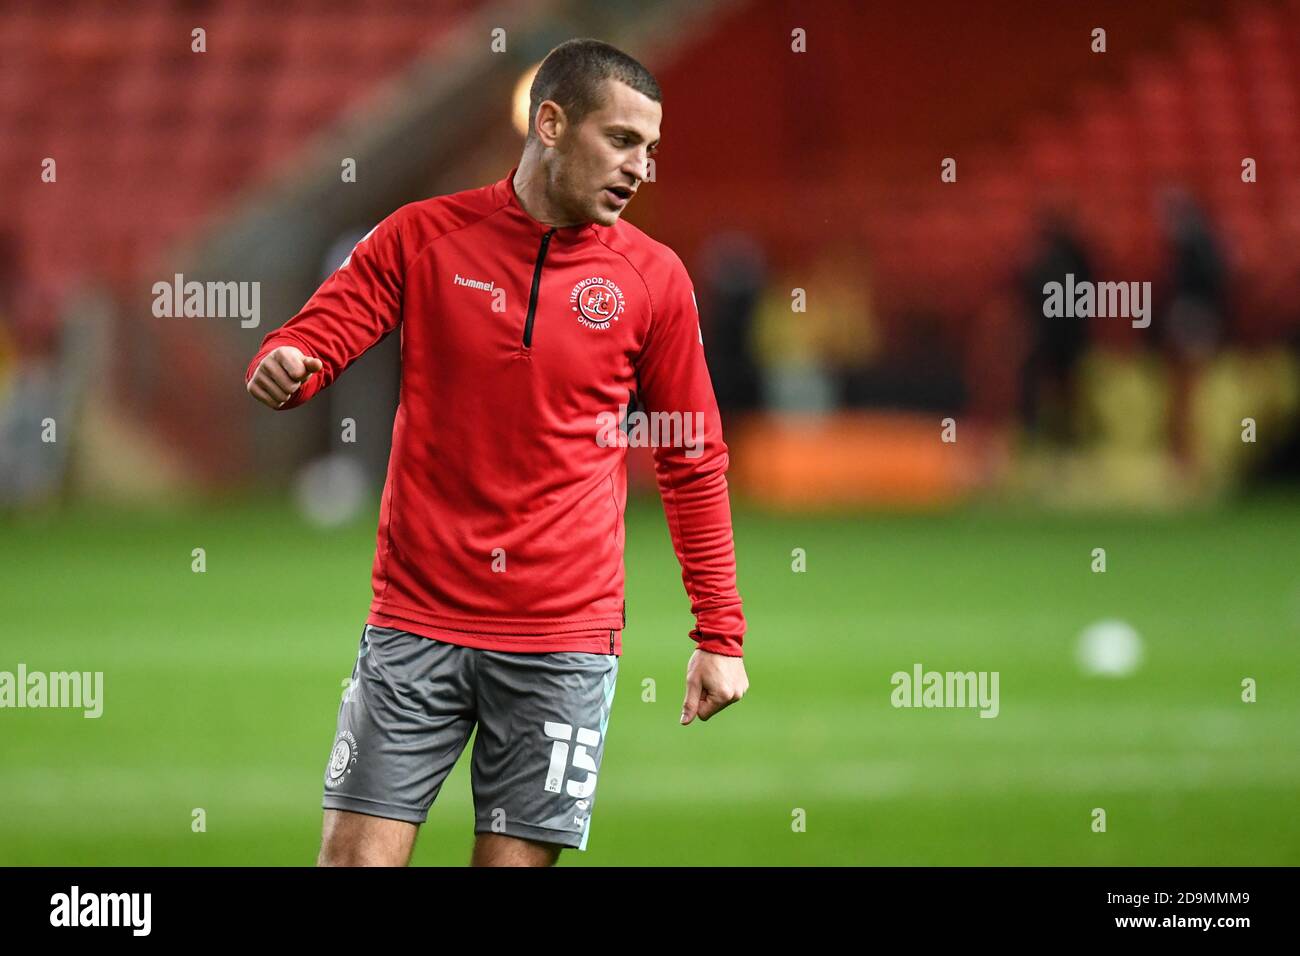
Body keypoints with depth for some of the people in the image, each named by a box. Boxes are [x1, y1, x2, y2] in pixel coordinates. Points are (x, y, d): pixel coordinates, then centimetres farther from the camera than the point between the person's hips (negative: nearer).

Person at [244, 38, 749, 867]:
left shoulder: (654, 277, 4)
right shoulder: (423, 237, 2)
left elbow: (694, 464, 10)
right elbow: (313, 338, 1)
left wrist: (720, 633, 6)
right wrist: (282, 365, -25)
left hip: (565, 640, 0)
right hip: (417, 617, 0)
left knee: (516, 858, -3)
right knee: (359, 854, -5)